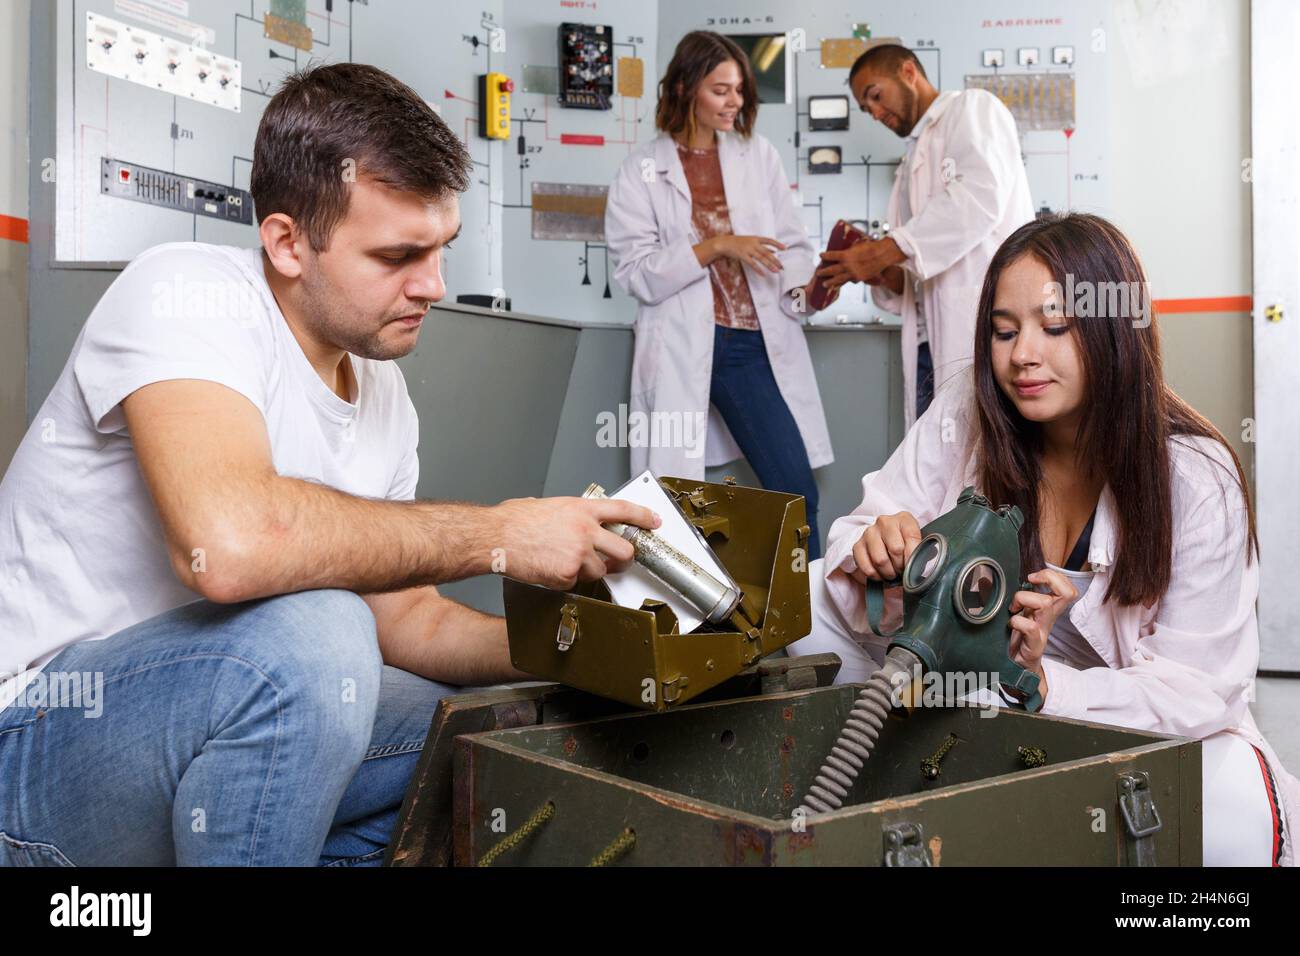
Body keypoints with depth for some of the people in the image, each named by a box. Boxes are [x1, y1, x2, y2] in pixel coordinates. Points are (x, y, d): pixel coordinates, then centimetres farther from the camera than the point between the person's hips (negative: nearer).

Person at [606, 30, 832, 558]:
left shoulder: (759, 155, 11)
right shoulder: (642, 171, 3)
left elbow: (791, 242, 7)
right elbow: (636, 272, -6)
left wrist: (810, 284, -14)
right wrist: (716, 246, -15)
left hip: (758, 345, 2)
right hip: (682, 351, -2)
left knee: (796, 489, -4)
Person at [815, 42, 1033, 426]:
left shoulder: (973, 108, 7)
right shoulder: (912, 164, 29)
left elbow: (981, 195, -14)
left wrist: (883, 251, -13)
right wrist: (882, 274, 3)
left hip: (986, 328, -8)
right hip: (930, 342, 8)